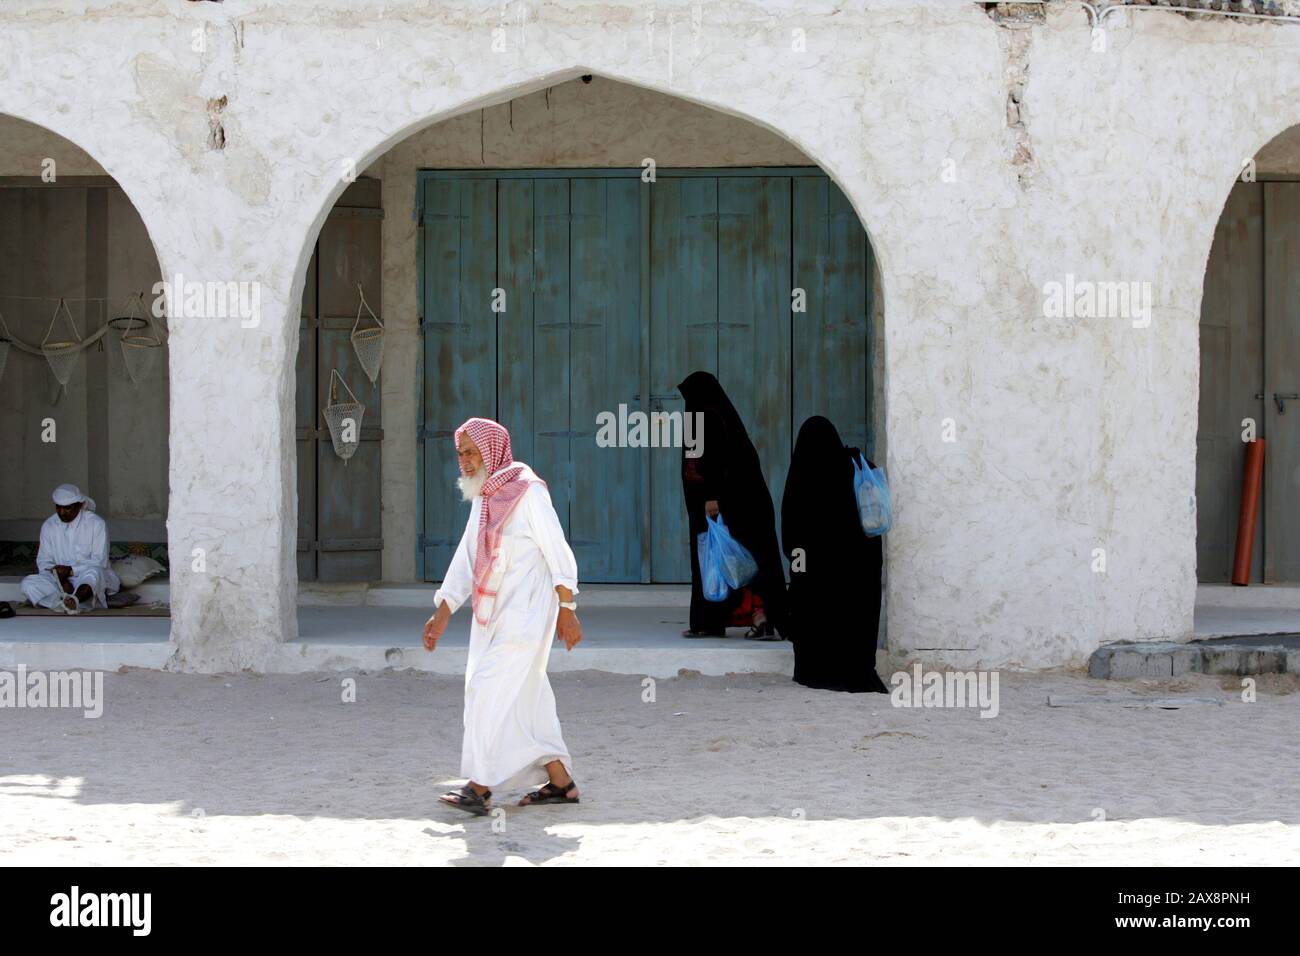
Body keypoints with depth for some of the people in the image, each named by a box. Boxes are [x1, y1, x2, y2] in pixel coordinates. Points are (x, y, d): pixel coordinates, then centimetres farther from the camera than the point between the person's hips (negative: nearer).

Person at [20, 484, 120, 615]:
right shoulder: (49, 526, 6)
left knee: (94, 572, -39)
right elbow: (44, 562, 3)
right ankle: (71, 603, -39)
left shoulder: (96, 523, -5)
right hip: (59, 579, 4)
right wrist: (61, 578, -16)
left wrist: (71, 570, -20)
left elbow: (99, 561, -9)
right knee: (28, 584, -23)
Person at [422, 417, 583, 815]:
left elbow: (558, 553, -11)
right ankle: (561, 782, 17)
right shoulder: (482, 499, 15)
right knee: (526, 697, 9)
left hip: (524, 614, -8)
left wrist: (567, 610, -13)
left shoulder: (528, 492, -10)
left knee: (491, 689, -14)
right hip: (492, 615, 8)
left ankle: (480, 787, -14)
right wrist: (442, 614, 12)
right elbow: (465, 559, 17)